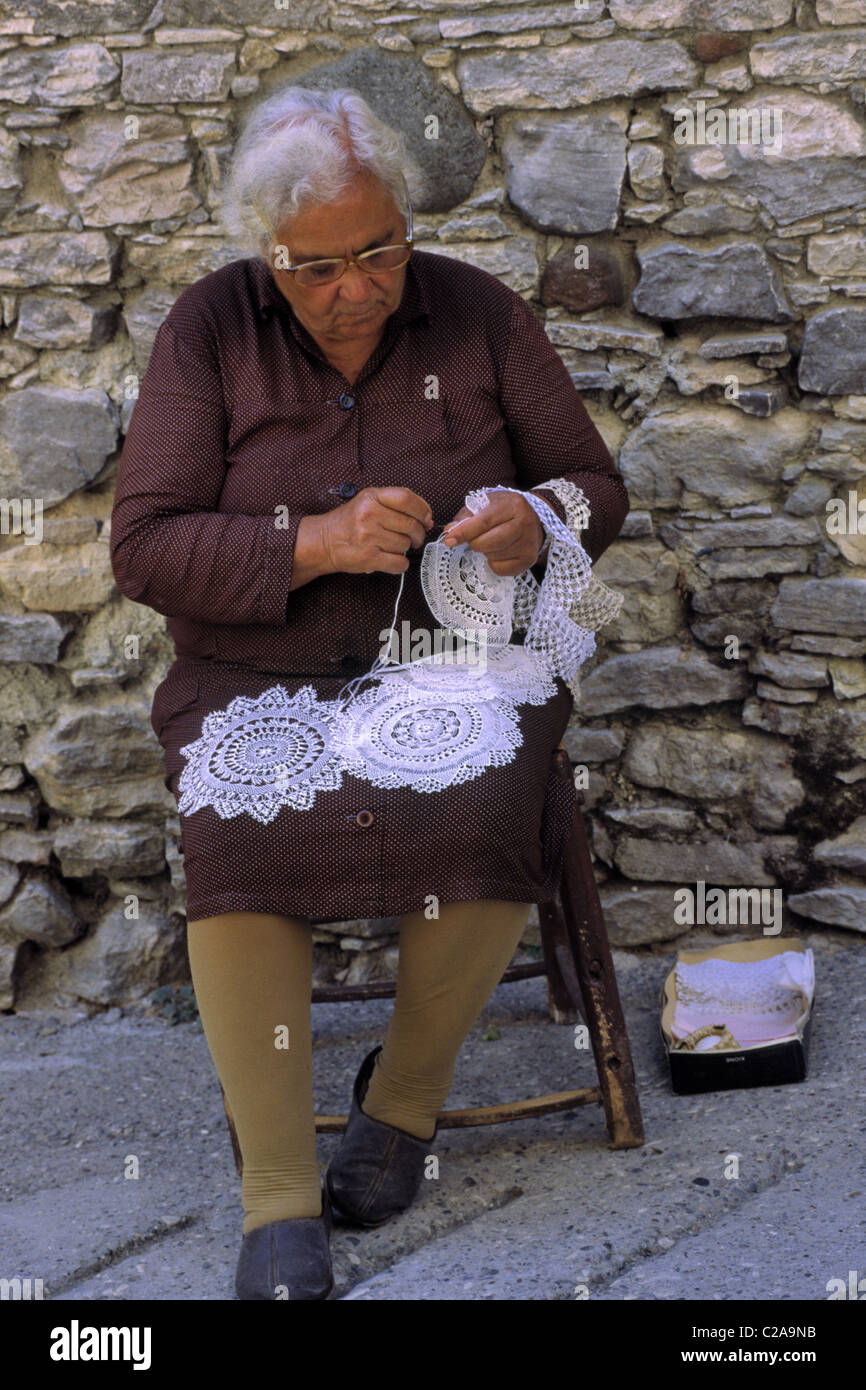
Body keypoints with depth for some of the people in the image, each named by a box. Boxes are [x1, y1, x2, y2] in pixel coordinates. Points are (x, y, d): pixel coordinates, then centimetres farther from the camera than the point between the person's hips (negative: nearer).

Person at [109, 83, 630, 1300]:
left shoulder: (479, 314, 3)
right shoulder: (211, 328, -1)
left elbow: (596, 487, 9)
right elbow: (145, 550, -7)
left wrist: (535, 522, -16)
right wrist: (319, 542, -22)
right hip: (259, 676, 0)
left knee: (484, 811, -32)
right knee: (240, 831, -33)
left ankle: (406, 1095, -6)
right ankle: (279, 1200, -24)